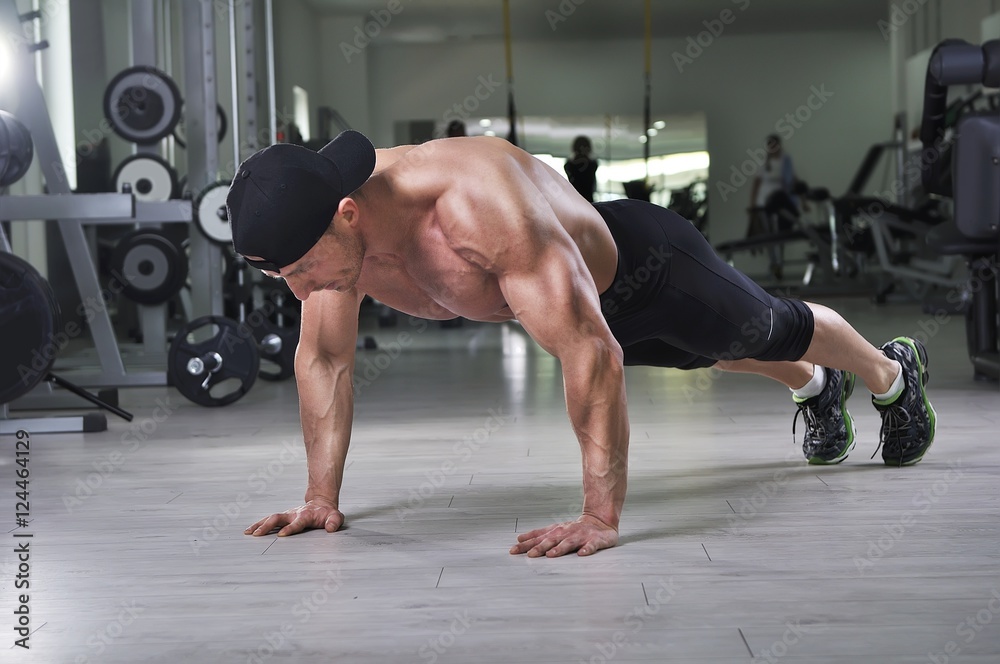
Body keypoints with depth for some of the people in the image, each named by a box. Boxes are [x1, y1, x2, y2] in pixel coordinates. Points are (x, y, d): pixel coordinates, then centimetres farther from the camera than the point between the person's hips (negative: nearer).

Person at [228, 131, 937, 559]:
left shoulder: (479, 205, -51)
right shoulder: (323, 225, -29)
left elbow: (593, 353, -50)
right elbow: (325, 359, -14)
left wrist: (601, 516, -50)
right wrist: (322, 495, -16)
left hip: (644, 266, -6)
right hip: (579, 288, 7)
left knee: (777, 330, 24)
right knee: (723, 356, 35)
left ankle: (894, 373, 58)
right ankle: (815, 388, 69)